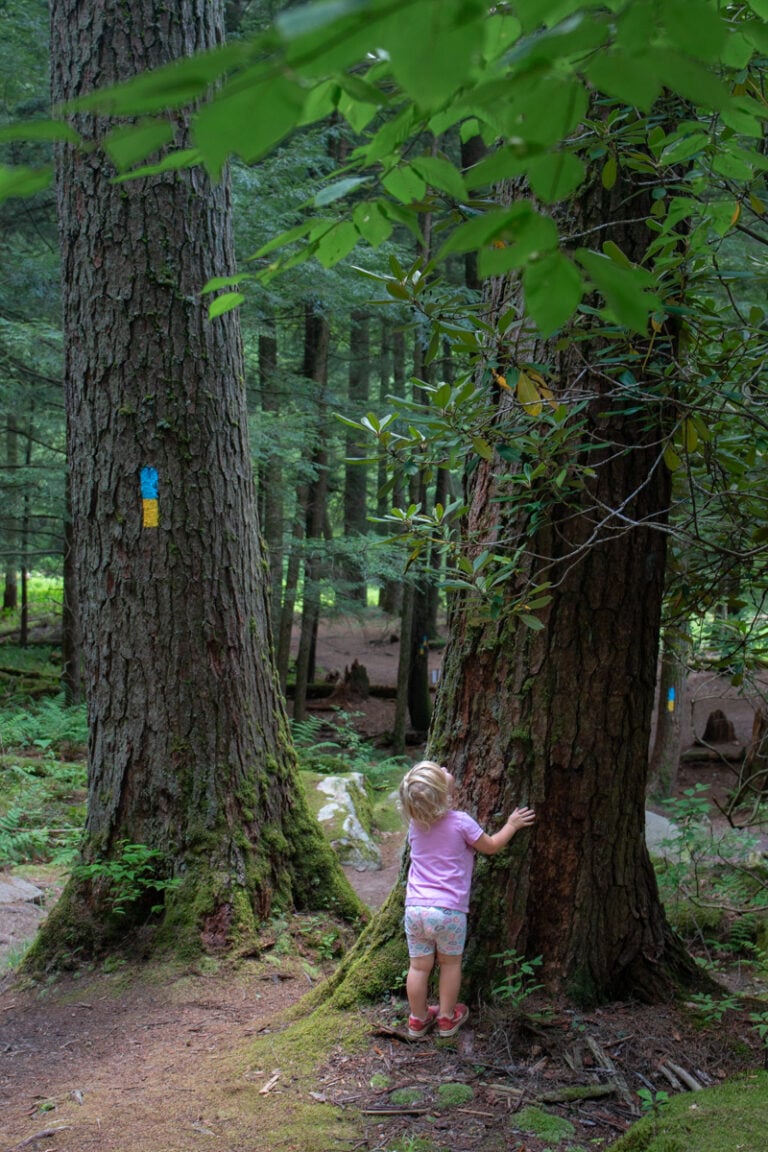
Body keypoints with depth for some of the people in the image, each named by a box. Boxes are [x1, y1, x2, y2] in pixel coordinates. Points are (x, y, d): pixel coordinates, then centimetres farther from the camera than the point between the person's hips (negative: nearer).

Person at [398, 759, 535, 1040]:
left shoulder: (414, 824, 2)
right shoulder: (460, 822, -12)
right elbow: (491, 846, 4)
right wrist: (512, 825, 19)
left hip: (415, 908, 3)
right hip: (449, 910, -3)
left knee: (419, 965, 14)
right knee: (450, 963, 17)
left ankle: (418, 1020, 28)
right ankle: (447, 1018, 29)